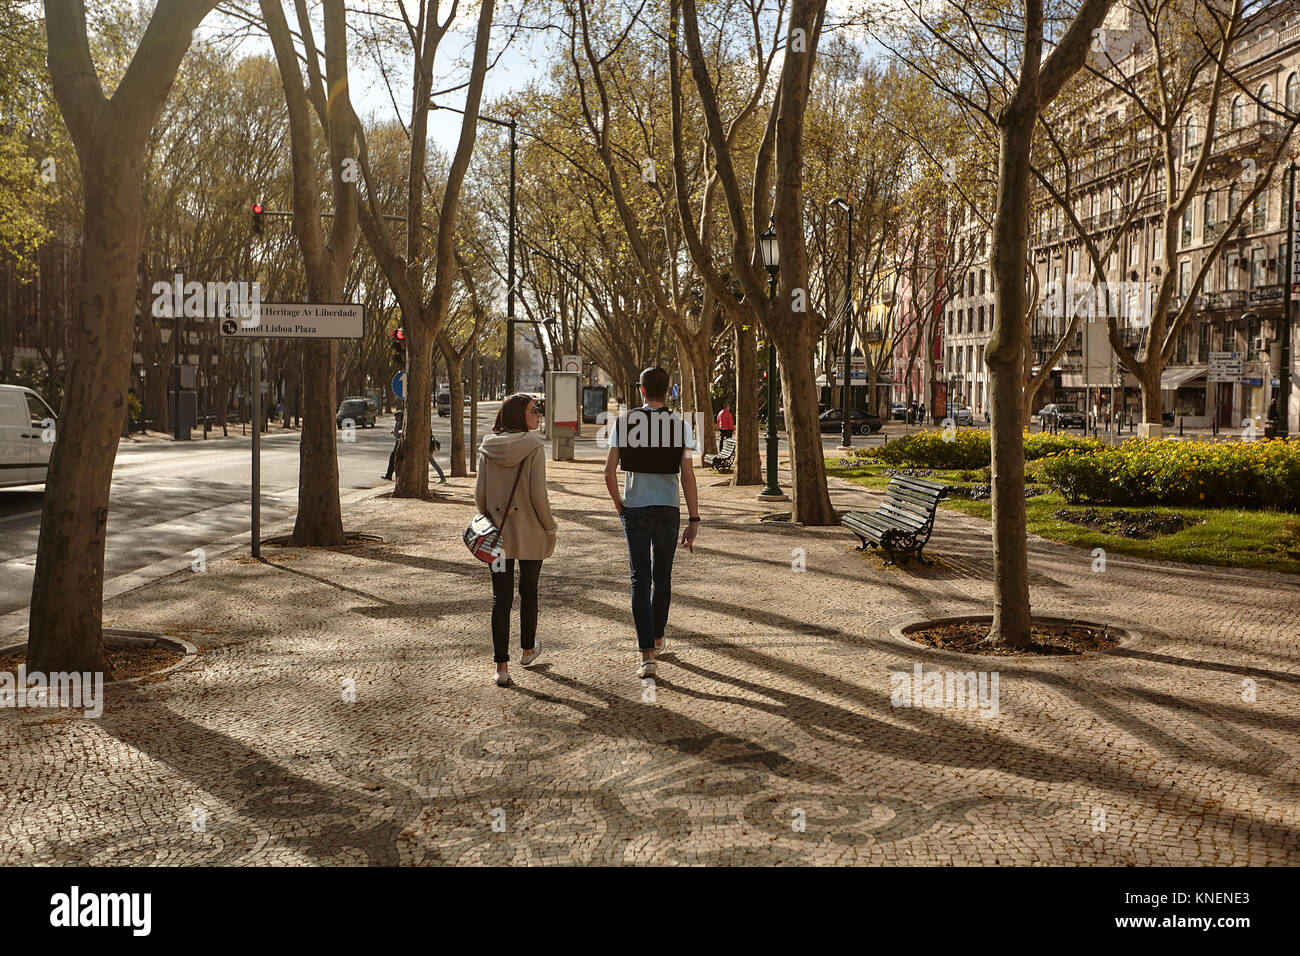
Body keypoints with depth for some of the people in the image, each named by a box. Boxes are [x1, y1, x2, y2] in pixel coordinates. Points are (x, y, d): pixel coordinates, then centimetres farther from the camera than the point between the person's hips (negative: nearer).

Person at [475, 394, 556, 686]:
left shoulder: (487, 448, -1)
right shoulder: (534, 447, -13)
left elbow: (479, 494, 1)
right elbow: (538, 495, -15)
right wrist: (550, 528, -2)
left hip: (498, 533, 2)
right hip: (530, 532, -2)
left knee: (501, 596, 4)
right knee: (528, 591, 18)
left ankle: (501, 666, 2)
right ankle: (528, 649, 36)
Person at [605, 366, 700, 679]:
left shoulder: (624, 422, -4)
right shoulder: (680, 426, -6)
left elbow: (610, 473, -5)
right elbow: (688, 476, -12)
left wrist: (619, 506, 12)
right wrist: (694, 521, -9)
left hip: (635, 510, 0)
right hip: (668, 510, 1)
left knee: (640, 580, 0)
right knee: (662, 577, 19)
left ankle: (647, 655, -8)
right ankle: (657, 635, 38)